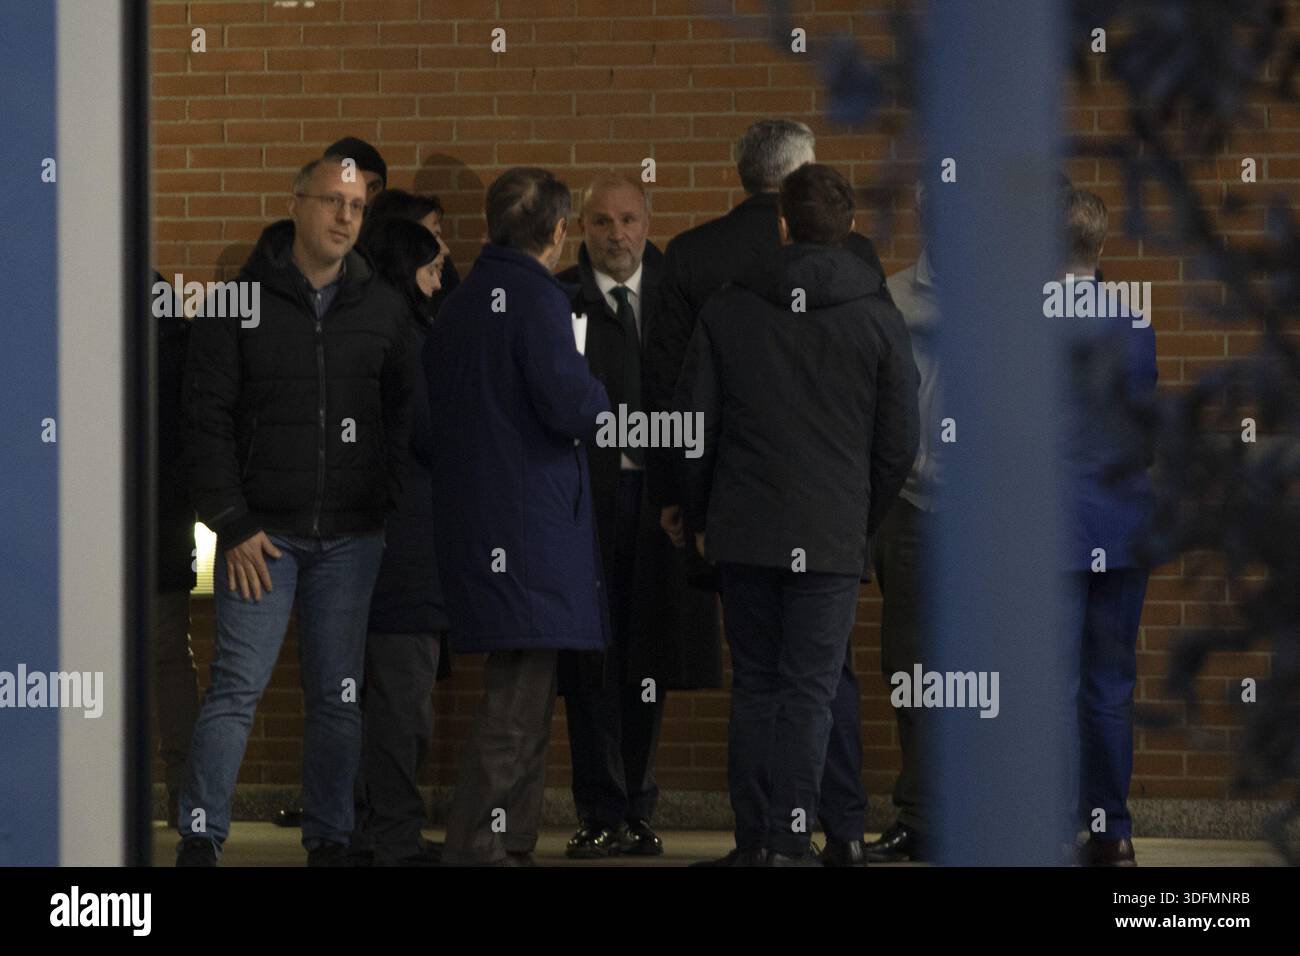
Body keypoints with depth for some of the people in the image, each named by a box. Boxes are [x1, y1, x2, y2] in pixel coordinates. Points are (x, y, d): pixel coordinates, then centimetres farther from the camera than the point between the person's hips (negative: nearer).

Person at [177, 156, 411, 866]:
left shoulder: (383, 310, 8)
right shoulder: (241, 302, -1)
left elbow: (403, 420, 12)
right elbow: (207, 417, -3)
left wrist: (391, 508, 1)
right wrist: (233, 524, -8)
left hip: (351, 539, 3)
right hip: (263, 533, -3)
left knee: (339, 696, 6)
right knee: (237, 687, -7)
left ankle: (329, 839, 15)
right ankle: (200, 837, -4)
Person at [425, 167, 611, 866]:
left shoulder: (457, 306, 15)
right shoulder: (537, 298, -11)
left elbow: (436, 414, 20)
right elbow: (570, 404, -21)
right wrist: (601, 403, 2)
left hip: (468, 514, 9)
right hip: (530, 516, -9)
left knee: (519, 698, 15)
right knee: (518, 703, -8)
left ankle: (509, 842, 18)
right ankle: (476, 847, -10)